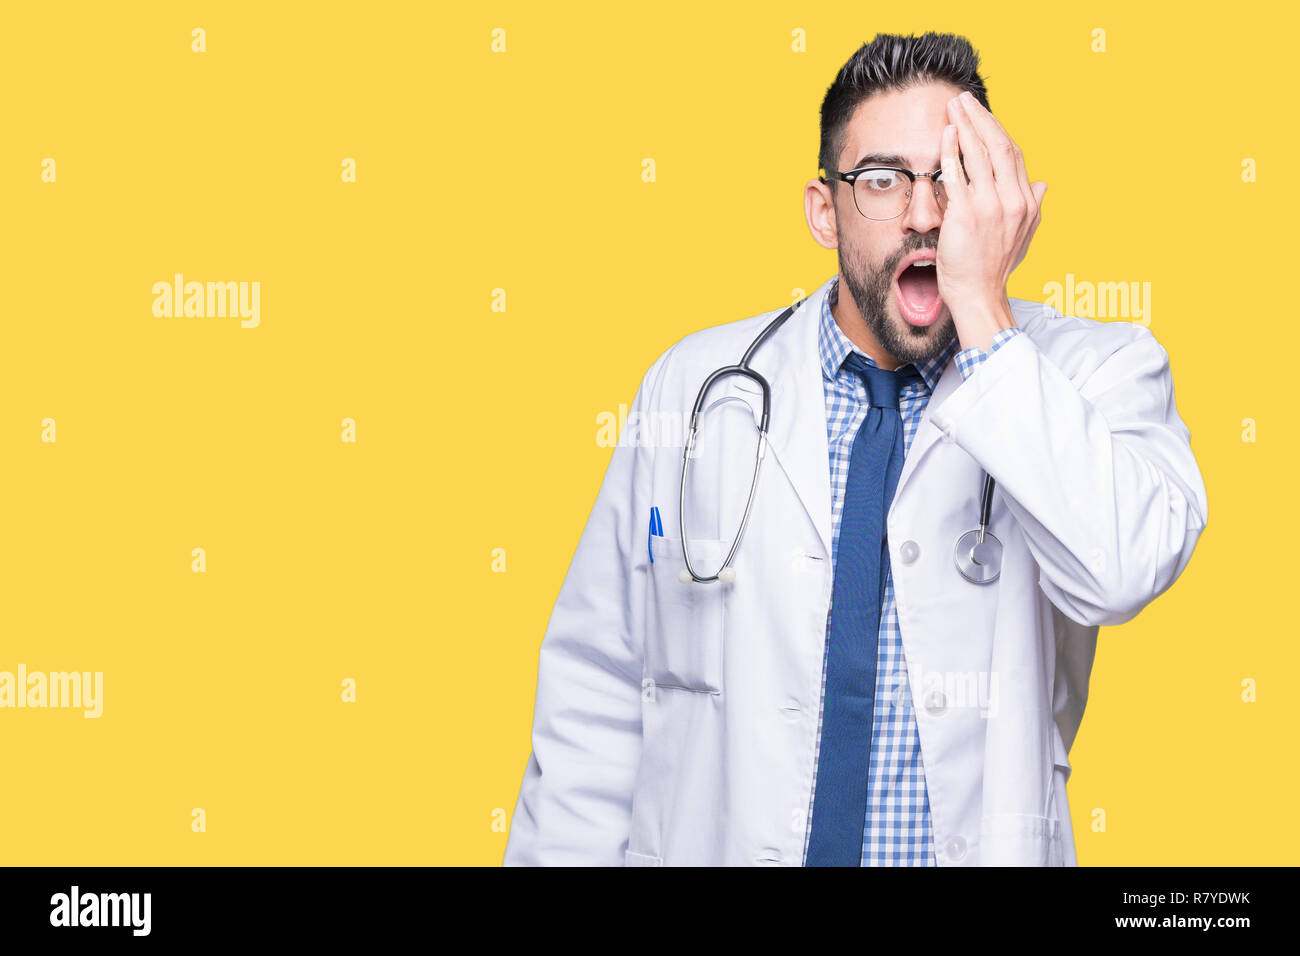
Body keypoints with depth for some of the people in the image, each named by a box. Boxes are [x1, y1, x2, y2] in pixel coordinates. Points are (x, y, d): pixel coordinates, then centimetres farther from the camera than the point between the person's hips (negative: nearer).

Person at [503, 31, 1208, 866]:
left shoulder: (1096, 373, -5)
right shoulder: (694, 384, 1)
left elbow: (1123, 569, -26)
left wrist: (983, 307, -23)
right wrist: (564, 852, -4)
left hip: (981, 845, -1)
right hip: (711, 843, 1)